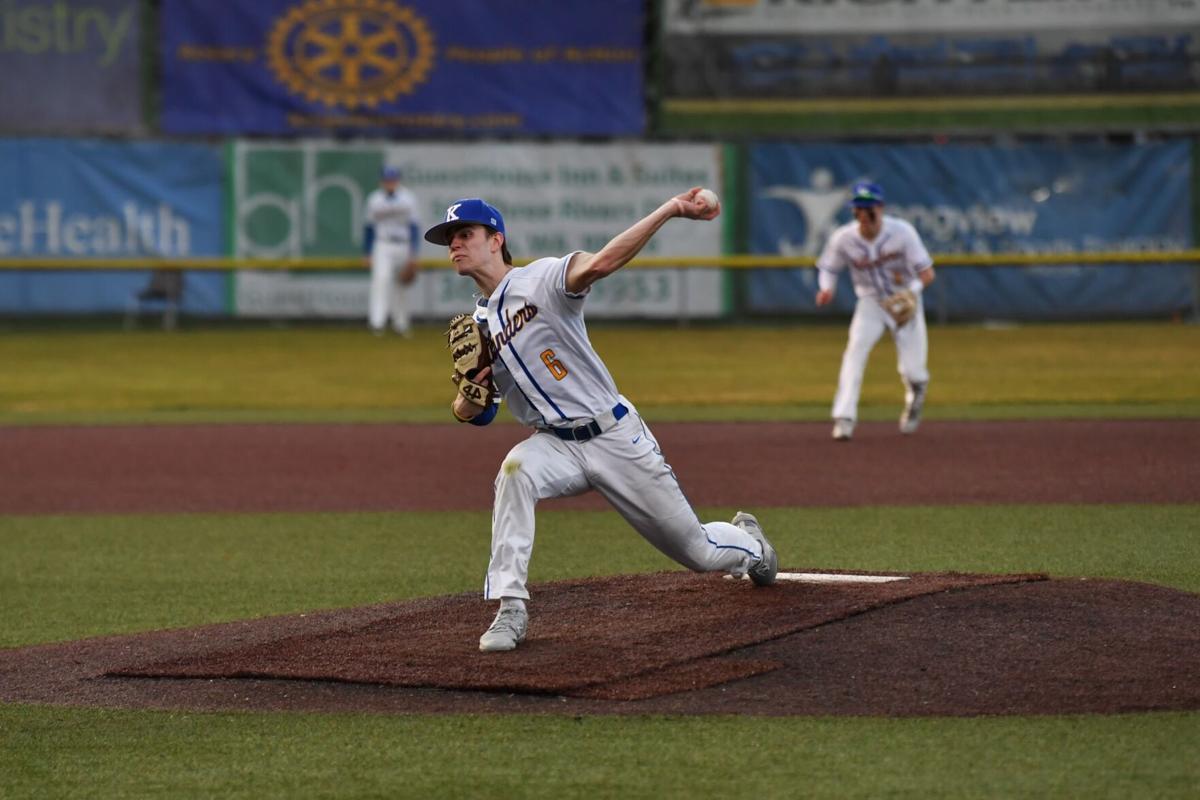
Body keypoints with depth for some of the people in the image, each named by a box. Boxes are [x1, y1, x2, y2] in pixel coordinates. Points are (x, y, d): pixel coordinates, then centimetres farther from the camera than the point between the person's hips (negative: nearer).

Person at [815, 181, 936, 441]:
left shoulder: (902, 232, -22)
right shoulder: (843, 239, -17)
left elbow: (927, 273, -20)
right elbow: (828, 268, 0)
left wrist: (914, 289, -41)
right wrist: (826, 289, -23)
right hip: (870, 303, 1)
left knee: (912, 373, -4)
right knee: (856, 349, -26)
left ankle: (916, 393, 36)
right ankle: (844, 418, -28)